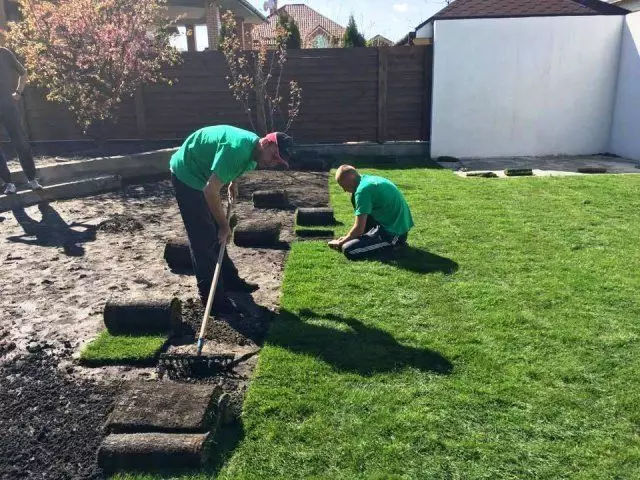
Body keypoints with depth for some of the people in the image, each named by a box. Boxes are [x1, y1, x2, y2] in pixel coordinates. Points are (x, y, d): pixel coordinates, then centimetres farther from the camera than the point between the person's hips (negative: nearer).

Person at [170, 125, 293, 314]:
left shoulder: (253, 150, -4)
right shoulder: (237, 149, -34)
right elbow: (210, 191, -34)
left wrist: (233, 182, 21)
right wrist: (224, 226, -25)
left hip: (201, 174, 9)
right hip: (186, 175, -9)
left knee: (216, 234, 15)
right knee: (203, 238, -8)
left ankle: (230, 279, 28)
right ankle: (212, 298, -1)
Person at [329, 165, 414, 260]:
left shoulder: (363, 190, -19)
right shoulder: (369, 179, 11)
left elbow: (359, 229, -18)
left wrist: (340, 242, -2)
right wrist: (347, 238, 18)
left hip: (393, 233, -10)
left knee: (348, 250, -18)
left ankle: (394, 243, -5)